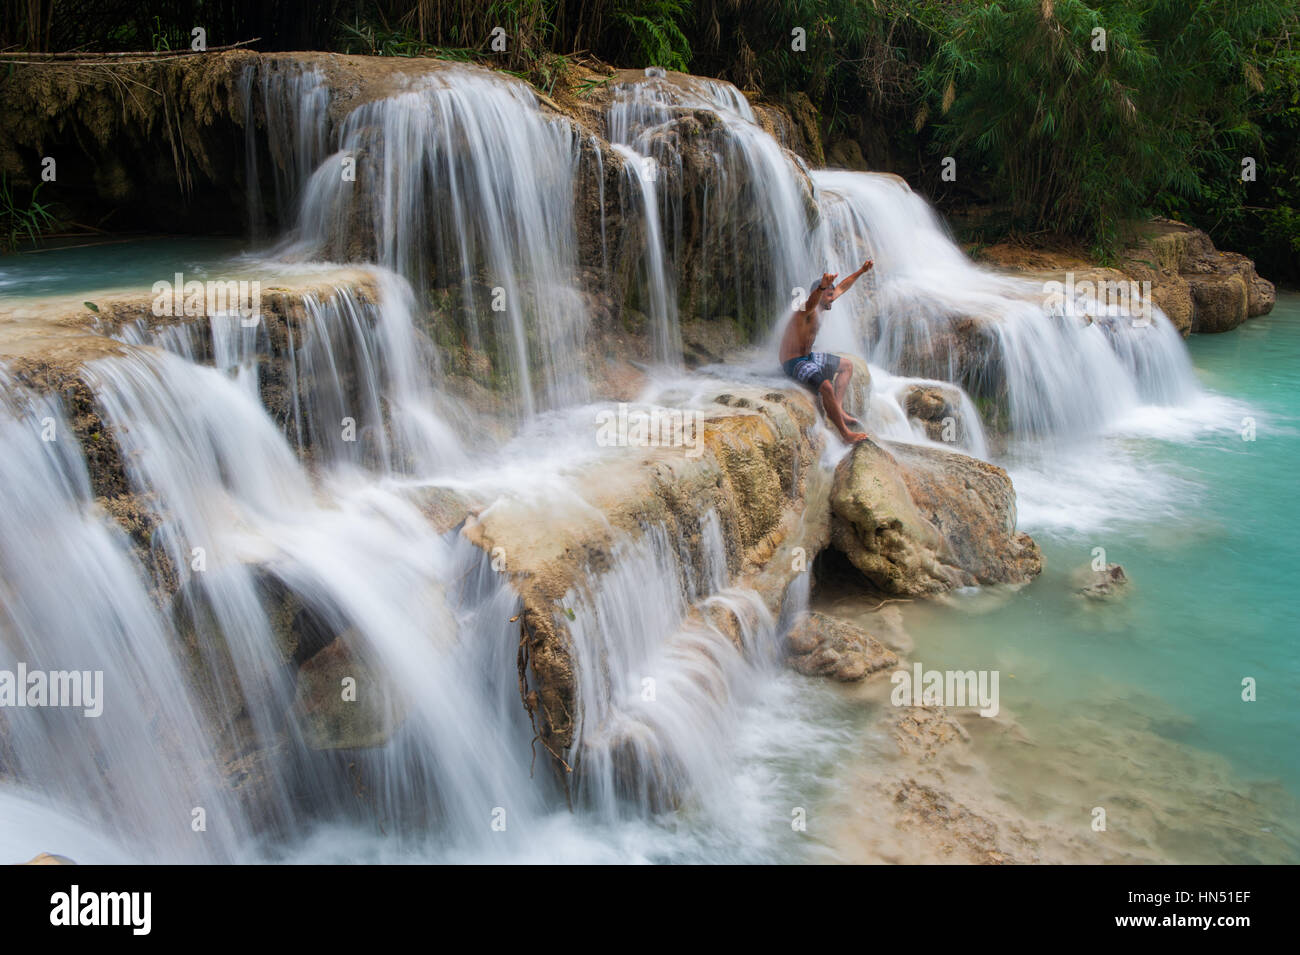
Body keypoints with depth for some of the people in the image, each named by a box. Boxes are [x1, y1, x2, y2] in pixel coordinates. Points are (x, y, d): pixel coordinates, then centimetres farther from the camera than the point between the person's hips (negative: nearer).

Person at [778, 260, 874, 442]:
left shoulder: (819, 308, 8)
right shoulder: (808, 309, -21)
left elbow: (842, 287, 22)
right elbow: (812, 300, -49)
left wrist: (861, 271, 25)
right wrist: (822, 286, -69)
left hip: (808, 356, 11)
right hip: (794, 363, -11)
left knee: (847, 366, 22)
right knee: (826, 387, -32)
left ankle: (837, 409, 7)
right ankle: (845, 434, -22)